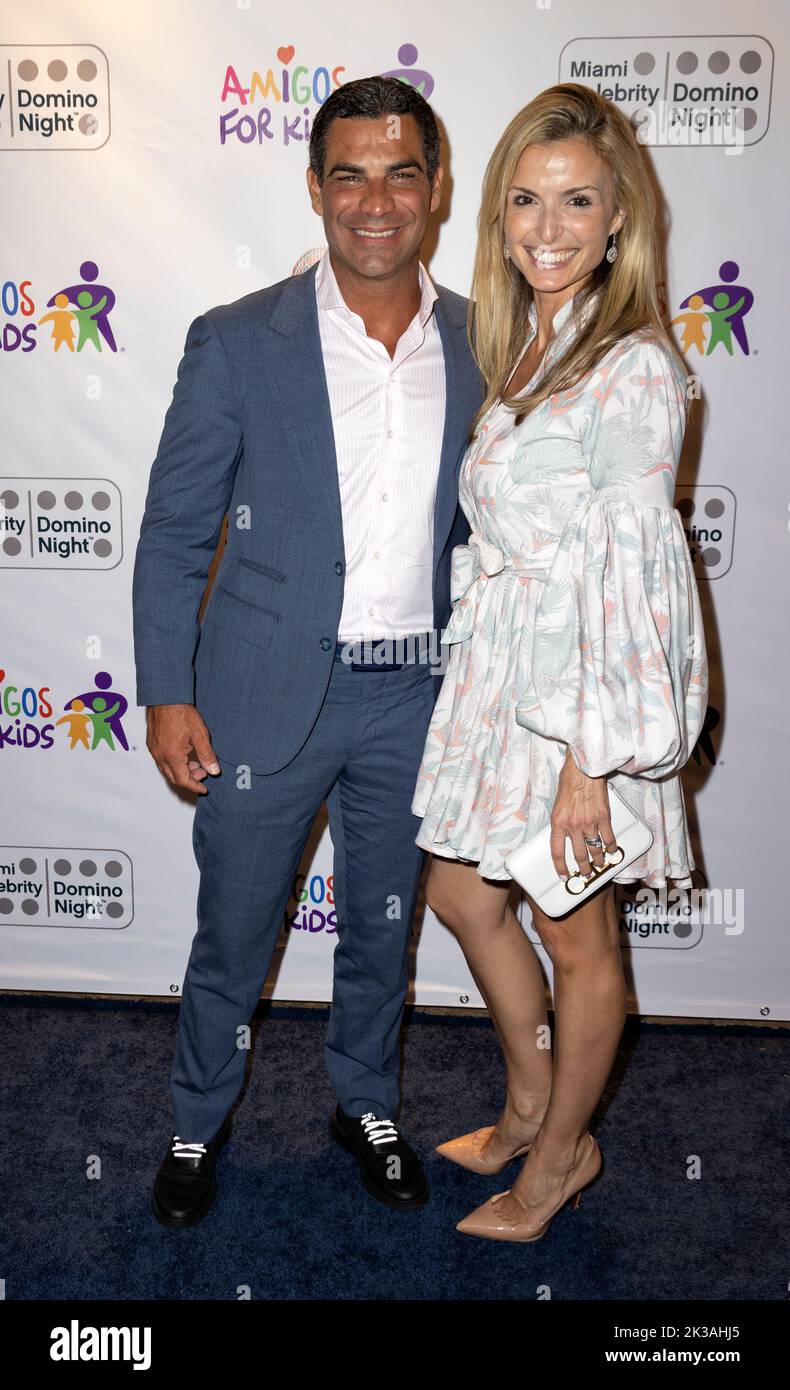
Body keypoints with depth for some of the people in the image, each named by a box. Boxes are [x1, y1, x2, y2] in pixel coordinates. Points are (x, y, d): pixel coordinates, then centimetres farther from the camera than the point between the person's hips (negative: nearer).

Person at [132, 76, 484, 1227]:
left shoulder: (481, 347, 2)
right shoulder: (236, 344, -7)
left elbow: (478, 523, 11)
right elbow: (173, 535, -3)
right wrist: (166, 692, -7)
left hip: (414, 697, 3)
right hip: (268, 693, -2)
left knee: (385, 924, 19)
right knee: (233, 931, 13)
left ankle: (366, 1106, 44)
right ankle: (199, 1120, 39)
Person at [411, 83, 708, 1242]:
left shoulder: (635, 368, -17)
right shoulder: (514, 345, 9)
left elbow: (631, 570, -20)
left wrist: (591, 759, -20)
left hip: (582, 688, -8)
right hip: (495, 673, 9)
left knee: (577, 937, 10)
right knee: (460, 894, 20)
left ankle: (561, 1152, 35)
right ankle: (530, 1106, 43)